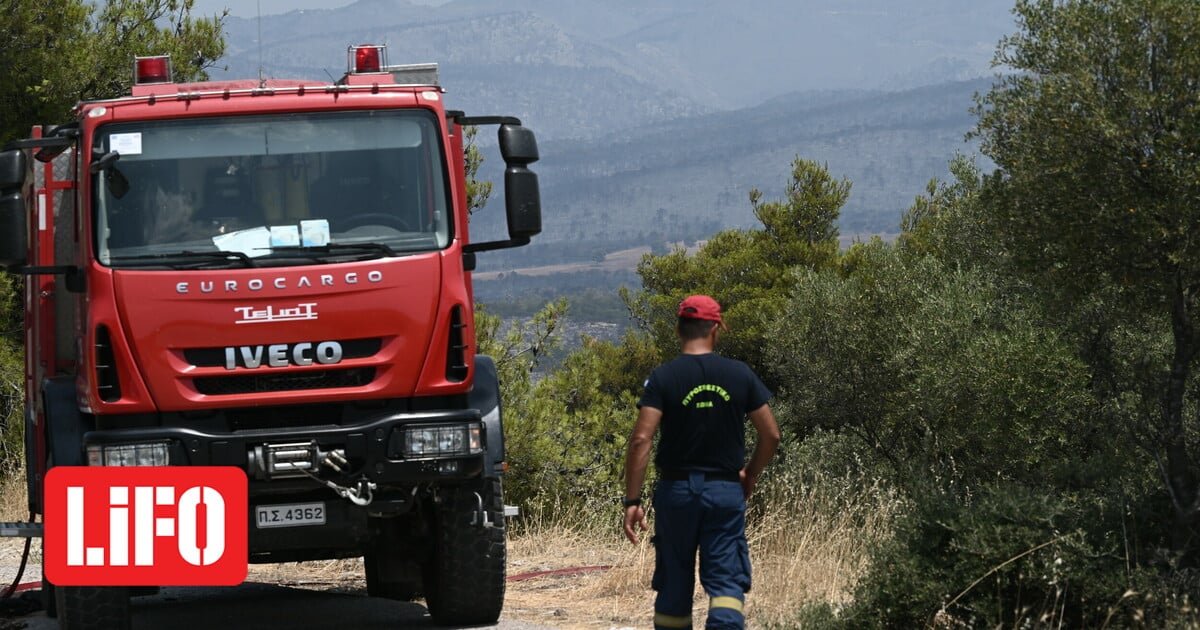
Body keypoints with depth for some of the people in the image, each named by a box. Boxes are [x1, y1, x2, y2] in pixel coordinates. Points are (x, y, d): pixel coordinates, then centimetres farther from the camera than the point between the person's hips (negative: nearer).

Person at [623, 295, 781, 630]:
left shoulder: (663, 377, -5)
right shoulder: (740, 374, 0)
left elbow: (641, 439, -14)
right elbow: (771, 434, 3)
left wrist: (632, 501, -12)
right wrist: (750, 477, 18)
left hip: (676, 489, 0)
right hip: (725, 491, 0)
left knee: (674, 586, 11)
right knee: (726, 581, -2)